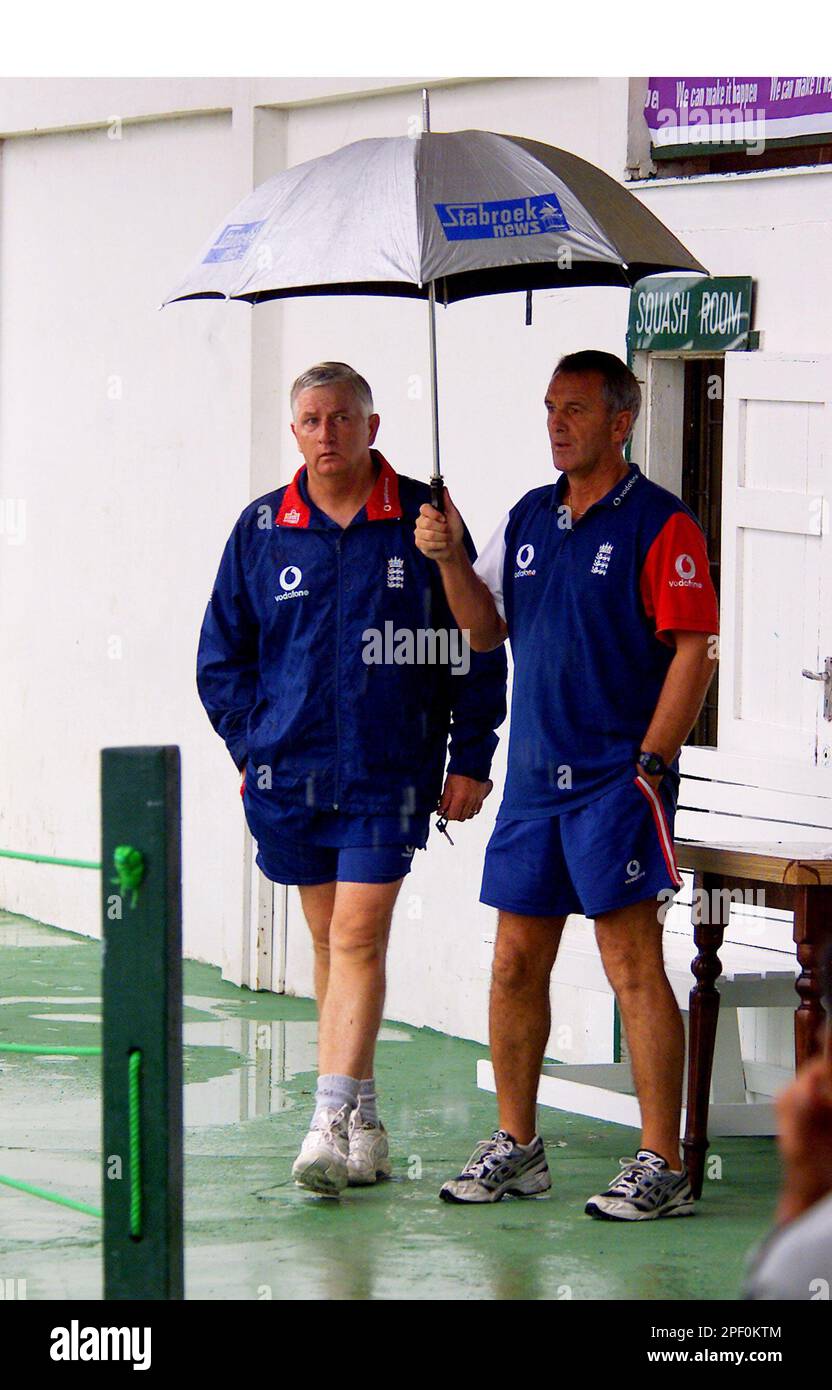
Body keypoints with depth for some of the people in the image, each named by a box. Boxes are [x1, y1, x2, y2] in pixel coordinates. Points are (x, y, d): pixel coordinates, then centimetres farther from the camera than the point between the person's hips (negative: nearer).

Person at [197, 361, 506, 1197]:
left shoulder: (424, 520, -1)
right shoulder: (261, 529, 5)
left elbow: (478, 651, 3)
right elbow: (221, 656, 13)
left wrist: (469, 760, -2)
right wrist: (253, 750, 4)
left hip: (390, 774, -3)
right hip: (291, 774, 3)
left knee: (358, 938, -12)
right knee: (330, 942, 10)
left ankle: (331, 1123, -16)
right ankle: (363, 1120, 18)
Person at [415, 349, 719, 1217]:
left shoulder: (660, 526, -7)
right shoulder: (527, 520, 13)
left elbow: (692, 655, -11)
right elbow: (487, 632, 18)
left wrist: (648, 765, -16)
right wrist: (451, 561, 1)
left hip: (618, 779, -7)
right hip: (533, 778, 7)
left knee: (633, 965, -8)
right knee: (515, 964, 9)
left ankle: (661, 1166, -5)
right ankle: (514, 1147, 20)